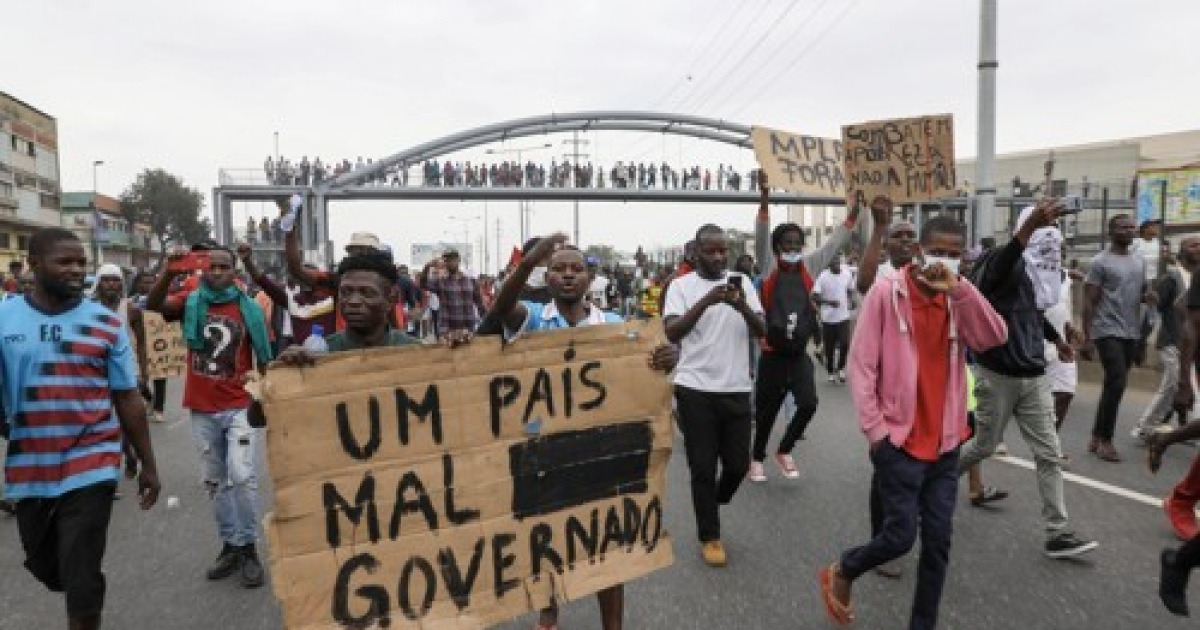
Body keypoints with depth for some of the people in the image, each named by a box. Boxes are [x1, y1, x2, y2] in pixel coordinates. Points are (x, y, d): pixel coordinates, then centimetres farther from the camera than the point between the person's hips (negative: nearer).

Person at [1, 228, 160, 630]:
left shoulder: (106, 324, -3)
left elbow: (127, 399, 1)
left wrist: (148, 464, 3)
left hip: (90, 468, -3)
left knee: (82, 582, 0)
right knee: (45, 568, 22)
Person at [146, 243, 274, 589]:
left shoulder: (249, 308, -3)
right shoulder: (191, 301, 0)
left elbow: (263, 355, 4)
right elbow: (153, 305, -18)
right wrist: (169, 274, -33)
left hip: (240, 407, -2)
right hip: (201, 409, 3)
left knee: (242, 477, -9)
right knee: (215, 481, 13)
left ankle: (248, 547, 8)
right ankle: (230, 544, 28)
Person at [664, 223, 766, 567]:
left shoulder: (742, 282, 6)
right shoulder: (681, 285, -2)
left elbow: (762, 331, -1)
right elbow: (672, 332, -15)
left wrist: (743, 307, -21)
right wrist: (706, 301, -27)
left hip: (736, 389, 3)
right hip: (695, 389, -3)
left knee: (738, 464, 11)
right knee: (703, 467, 6)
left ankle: (712, 504, 42)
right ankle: (710, 536, 25)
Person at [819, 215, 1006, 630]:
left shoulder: (958, 299, 6)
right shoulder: (887, 291, -10)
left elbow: (994, 338, -12)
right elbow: (861, 362, -10)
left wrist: (959, 288, -20)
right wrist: (874, 428, -11)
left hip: (945, 444, 5)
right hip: (898, 441, -5)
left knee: (938, 541, 10)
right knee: (900, 536, -2)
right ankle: (841, 572, 26)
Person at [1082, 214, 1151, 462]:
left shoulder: (1140, 262, 14)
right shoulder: (1100, 262, -7)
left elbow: (1142, 292, 24)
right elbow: (1089, 301, -9)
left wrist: (1149, 295, -2)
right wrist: (1087, 335, -13)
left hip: (1131, 333, 7)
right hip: (1108, 331, -7)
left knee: (1113, 385, 10)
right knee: (1117, 383, -14)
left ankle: (1096, 436, 19)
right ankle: (1105, 440, -3)